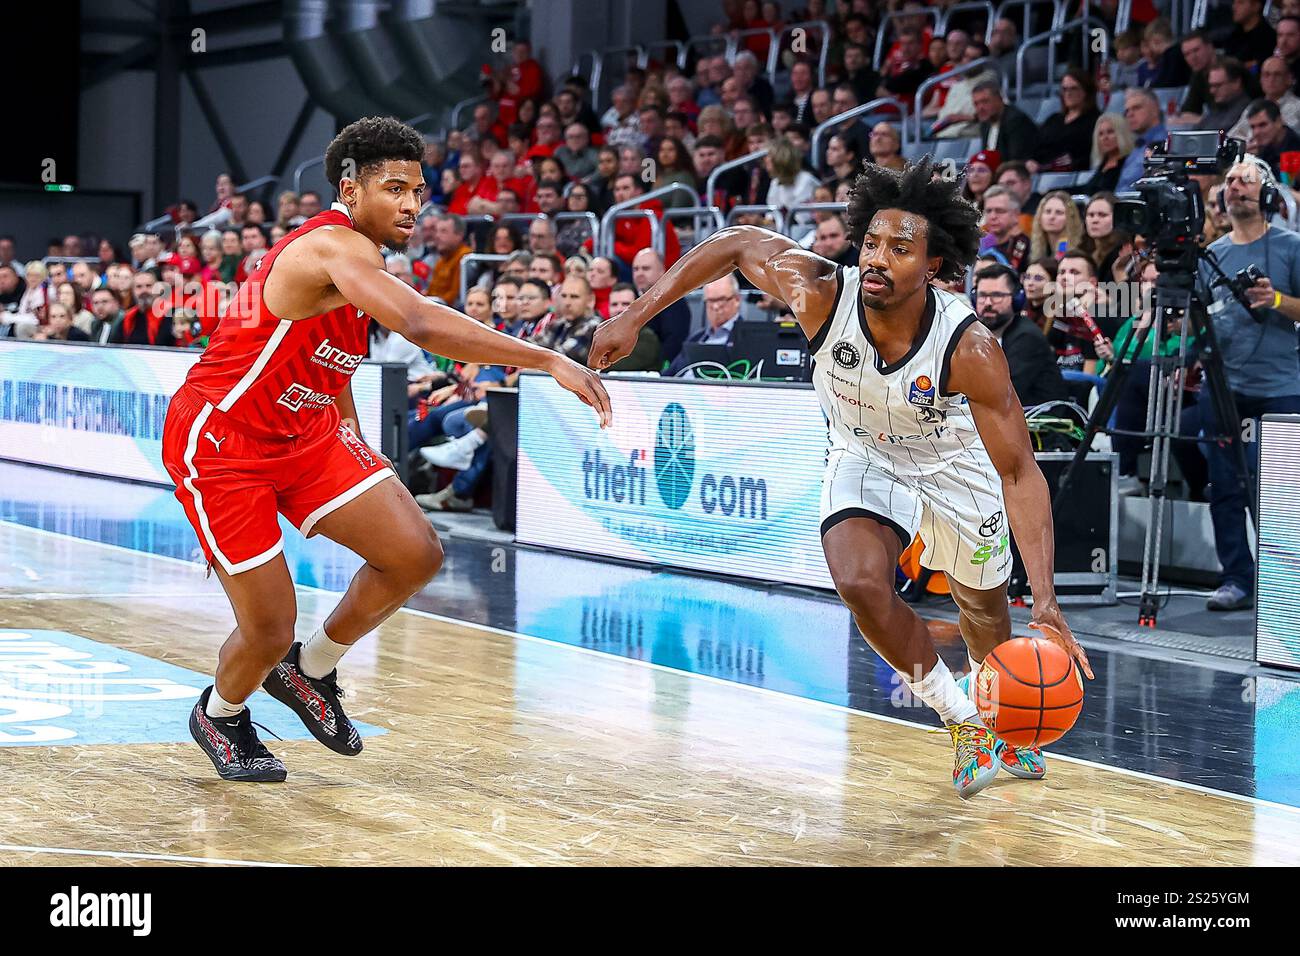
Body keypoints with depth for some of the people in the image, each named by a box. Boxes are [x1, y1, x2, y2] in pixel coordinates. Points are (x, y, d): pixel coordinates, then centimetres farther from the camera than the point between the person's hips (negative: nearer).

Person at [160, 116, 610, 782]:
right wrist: (549, 360, -46)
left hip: (302, 433, 9)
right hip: (218, 443, -9)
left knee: (415, 556, -6)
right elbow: (423, 326, -42)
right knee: (270, 635, -5)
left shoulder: (355, 262, 6)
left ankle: (310, 671, 18)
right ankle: (218, 715, 31)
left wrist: (364, 461, 18)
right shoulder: (334, 246, -25)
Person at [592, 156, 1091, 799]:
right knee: (861, 584, -26)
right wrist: (633, 318, -19)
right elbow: (733, 244, -16)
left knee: (984, 609, 18)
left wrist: (1045, 599, -41)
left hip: (954, 464, -1)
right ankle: (963, 721, -2)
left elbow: (1019, 473, -33)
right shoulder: (822, 293, -33)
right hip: (865, 460, 1)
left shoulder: (970, 347, -37)